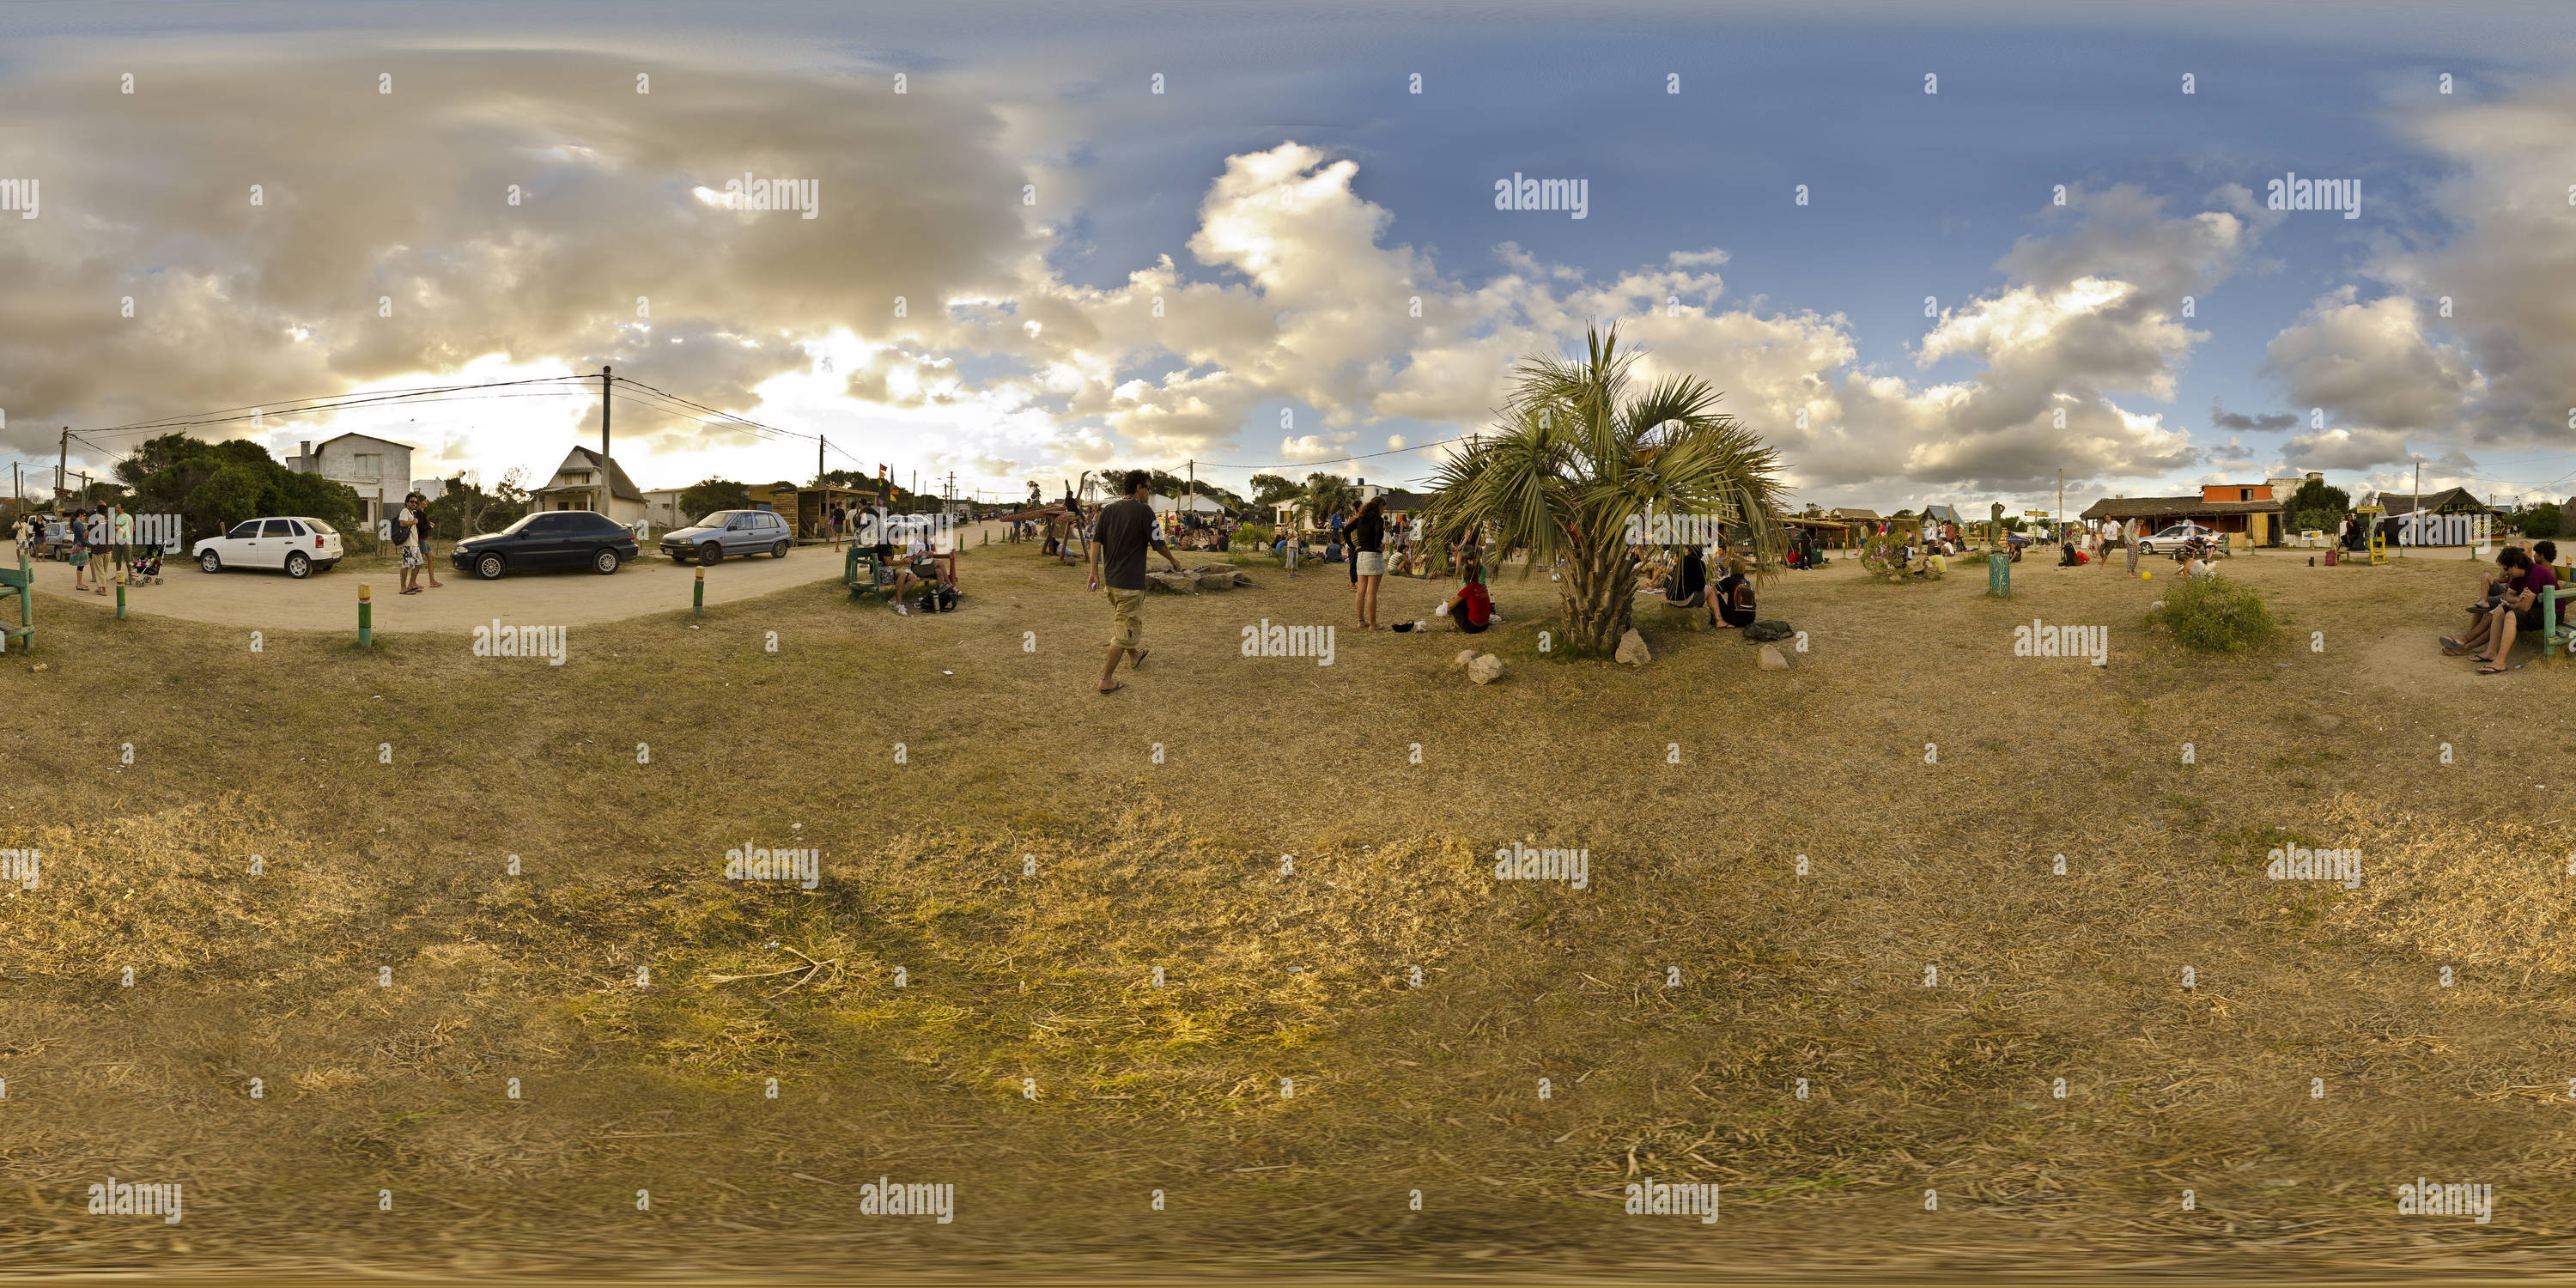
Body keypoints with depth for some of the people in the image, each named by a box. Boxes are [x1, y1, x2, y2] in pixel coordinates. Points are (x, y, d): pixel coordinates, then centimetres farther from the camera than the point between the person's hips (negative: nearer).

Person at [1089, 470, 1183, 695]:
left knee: (1123, 621, 27)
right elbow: (1158, 544, -9)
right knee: (1125, 630, -1)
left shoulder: (1108, 509, 5)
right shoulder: (1143, 511, -13)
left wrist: (1094, 572, 4)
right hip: (1130, 581, -7)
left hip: (1109, 579, 8)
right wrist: (1173, 561, 9)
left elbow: (1096, 541, 2)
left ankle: (1134, 656, 49)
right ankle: (1106, 680, -2)